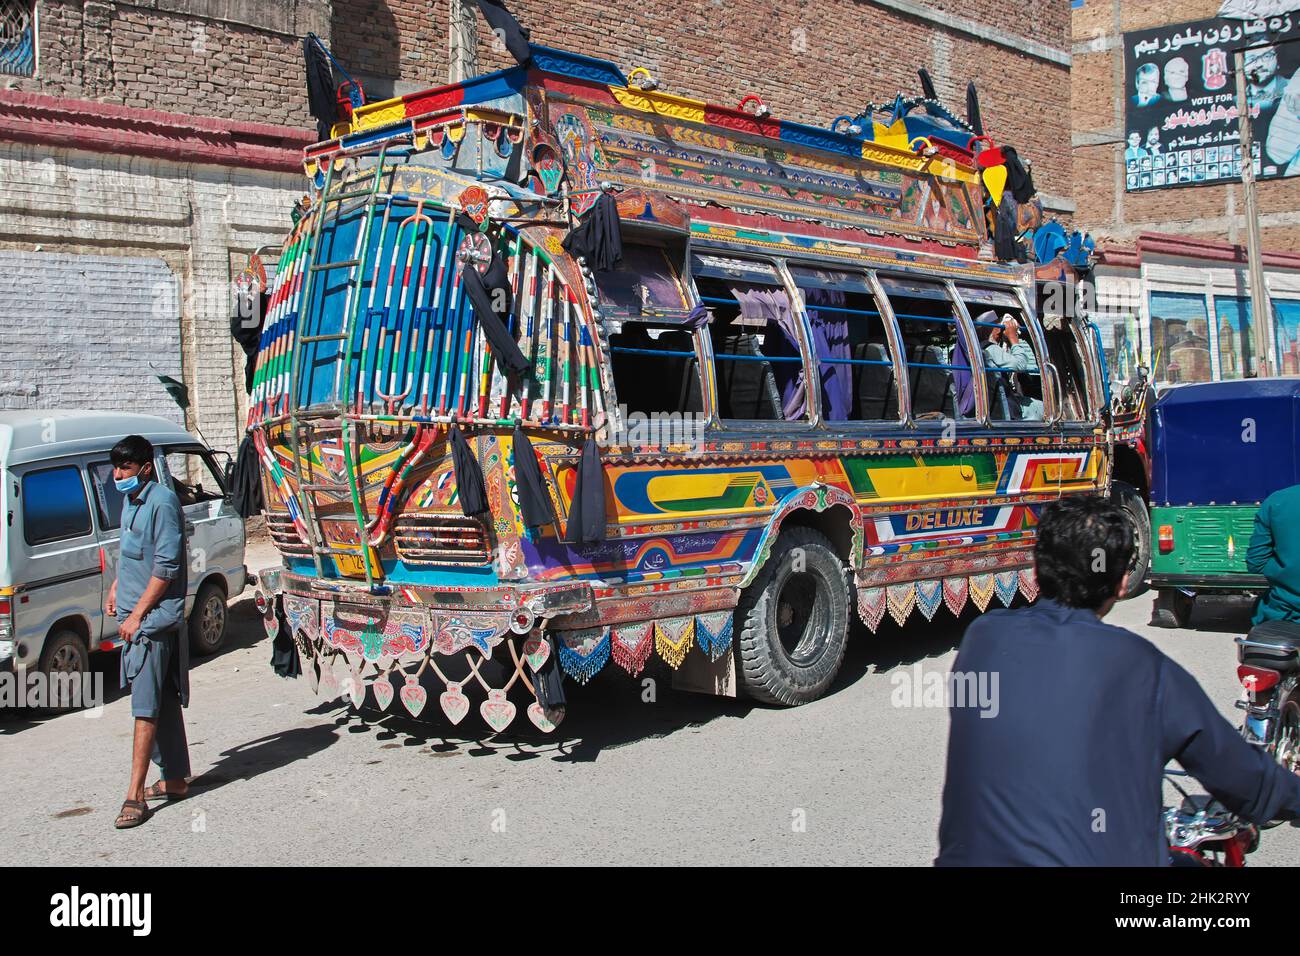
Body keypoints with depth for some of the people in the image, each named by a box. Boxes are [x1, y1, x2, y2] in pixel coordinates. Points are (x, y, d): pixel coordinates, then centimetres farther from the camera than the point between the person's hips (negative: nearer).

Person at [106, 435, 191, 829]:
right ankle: (175, 779, 23)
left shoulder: (162, 501, -15)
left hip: (155, 618, -9)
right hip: (135, 617, 9)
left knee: (146, 706, -8)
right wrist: (117, 587, 16)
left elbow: (166, 567, -18)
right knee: (164, 703, 14)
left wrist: (138, 614, -18)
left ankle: (135, 795, -6)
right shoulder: (130, 500, 13)